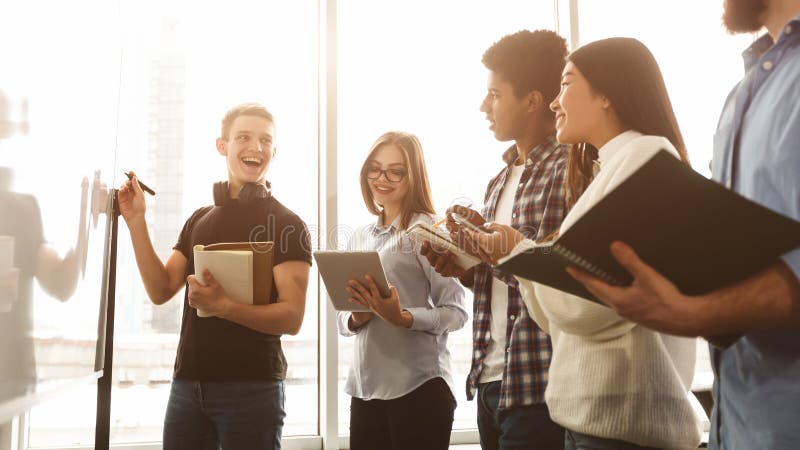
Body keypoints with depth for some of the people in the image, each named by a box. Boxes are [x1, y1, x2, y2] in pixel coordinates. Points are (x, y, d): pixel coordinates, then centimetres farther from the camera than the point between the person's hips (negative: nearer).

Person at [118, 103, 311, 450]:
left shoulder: (287, 225, -6)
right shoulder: (200, 219, 12)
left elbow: (291, 318, -14)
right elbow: (161, 291, 6)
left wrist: (220, 305, -26)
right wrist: (136, 222, -2)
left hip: (251, 386, -5)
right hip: (187, 382, 5)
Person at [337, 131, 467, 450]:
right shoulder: (359, 237, 11)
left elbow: (456, 312, -10)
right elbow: (342, 320, 14)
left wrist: (402, 318, -24)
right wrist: (355, 319, -7)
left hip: (419, 387, -5)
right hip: (365, 387, 5)